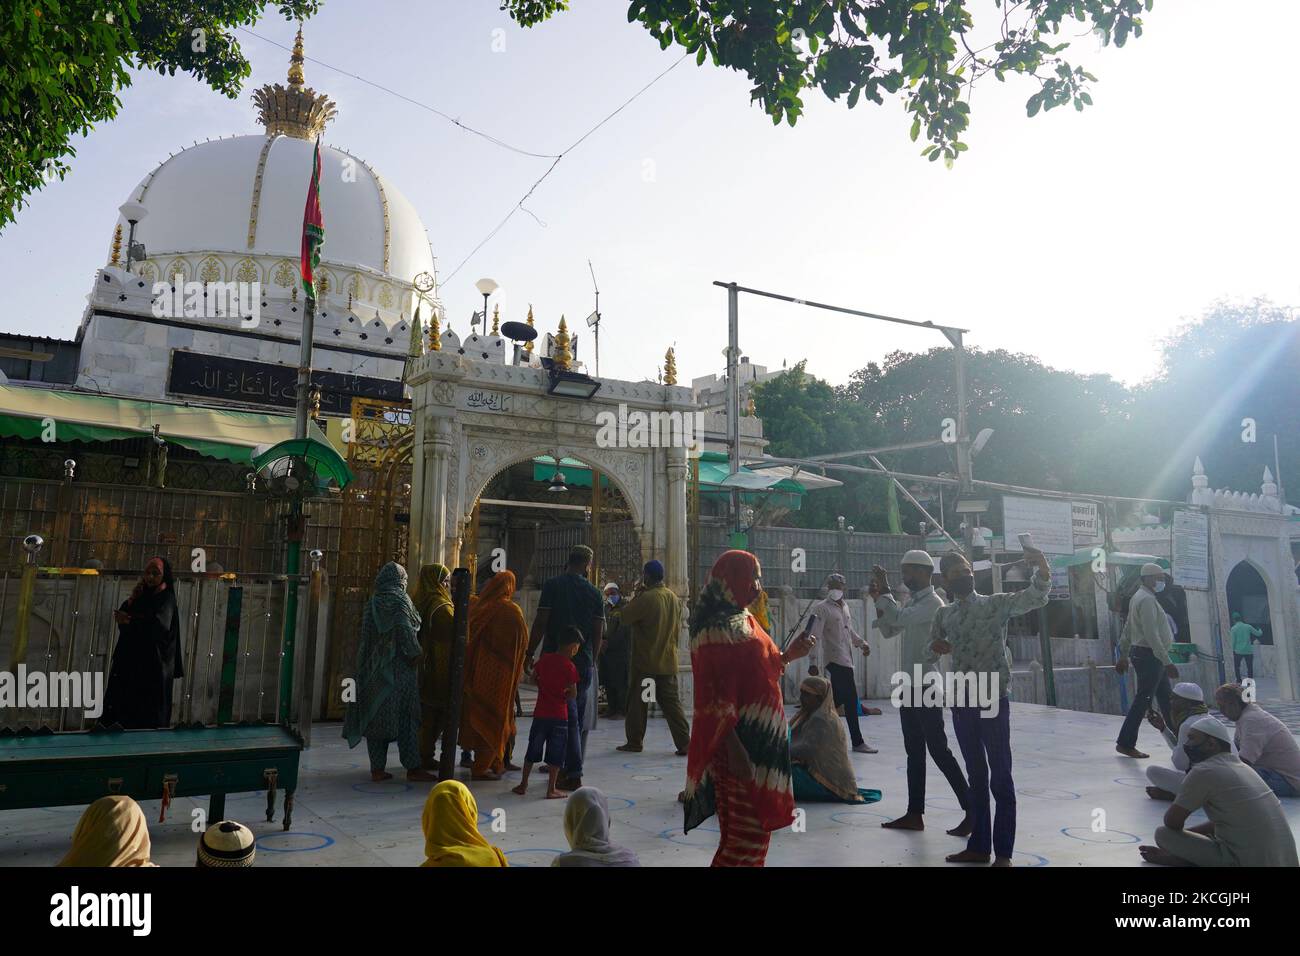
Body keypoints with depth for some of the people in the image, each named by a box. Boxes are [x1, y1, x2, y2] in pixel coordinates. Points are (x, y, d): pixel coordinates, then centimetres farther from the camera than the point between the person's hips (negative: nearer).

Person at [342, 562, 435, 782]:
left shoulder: (372, 603, 10)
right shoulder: (398, 599, -7)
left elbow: (366, 636, 10)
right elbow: (405, 628, -17)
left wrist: (371, 663, 13)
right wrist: (414, 654, -10)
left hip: (373, 668, 6)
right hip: (398, 667, -6)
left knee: (376, 716, 8)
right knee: (405, 715, -2)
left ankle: (377, 769, 10)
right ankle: (412, 768, 0)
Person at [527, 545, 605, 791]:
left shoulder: (553, 585, -2)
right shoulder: (594, 592, 6)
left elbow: (540, 623, -7)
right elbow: (598, 633, 6)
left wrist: (530, 654, 0)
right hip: (583, 663, 3)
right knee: (578, 718, 13)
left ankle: (573, 774, -4)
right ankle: (570, 768, 22)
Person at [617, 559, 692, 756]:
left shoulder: (645, 598, -17)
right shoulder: (675, 598, 6)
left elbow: (624, 618, -9)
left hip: (644, 660, -6)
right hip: (668, 660, 6)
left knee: (637, 702, 8)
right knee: (671, 701, 8)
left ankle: (635, 742, 15)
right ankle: (684, 742, 3)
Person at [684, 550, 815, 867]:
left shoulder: (742, 619, 13)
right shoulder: (719, 627, -16)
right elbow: (717, 697, -21)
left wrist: (788, 655, 7)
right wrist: (734, 749, -24)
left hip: (761, 738, 10)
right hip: (742, 743, -10)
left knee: (753, 831, 17)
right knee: (748, 835, -2)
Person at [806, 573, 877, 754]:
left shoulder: (845, 607, 17)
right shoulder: (821, 608, -9)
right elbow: (814, 636, -17)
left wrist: (861, 643, 14)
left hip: (846, 660, 8)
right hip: (834, 660, -8)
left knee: (838, 699, 10)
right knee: (850, 700, -5)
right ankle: (857, 742, 5)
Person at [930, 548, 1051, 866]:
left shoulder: (996, 604, -2)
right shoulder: (943, 614, 9)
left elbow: (1034, 597, -16)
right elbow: (932, 646, 20)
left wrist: (1043, 571, -36)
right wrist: (936, 646, -4)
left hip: (993, 700, -4)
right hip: (962, 703, 4)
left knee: (1000, 777, 0)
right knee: (976, 775, 13)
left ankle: (1003, 852, 8)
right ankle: (979, 846, 23)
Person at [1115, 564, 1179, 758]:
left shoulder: (1139, 597, 16)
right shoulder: (1147, 600, -17)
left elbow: (1128, 628, 19)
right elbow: (1151, 635, -24)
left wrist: (1123, 655, 22)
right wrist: (1167, 662, -25)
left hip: (1152, 657, 10)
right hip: (1149, 656, -10)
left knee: (1166, 698, 16)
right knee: (1143, 699, -7)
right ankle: (1126, 743, -4)